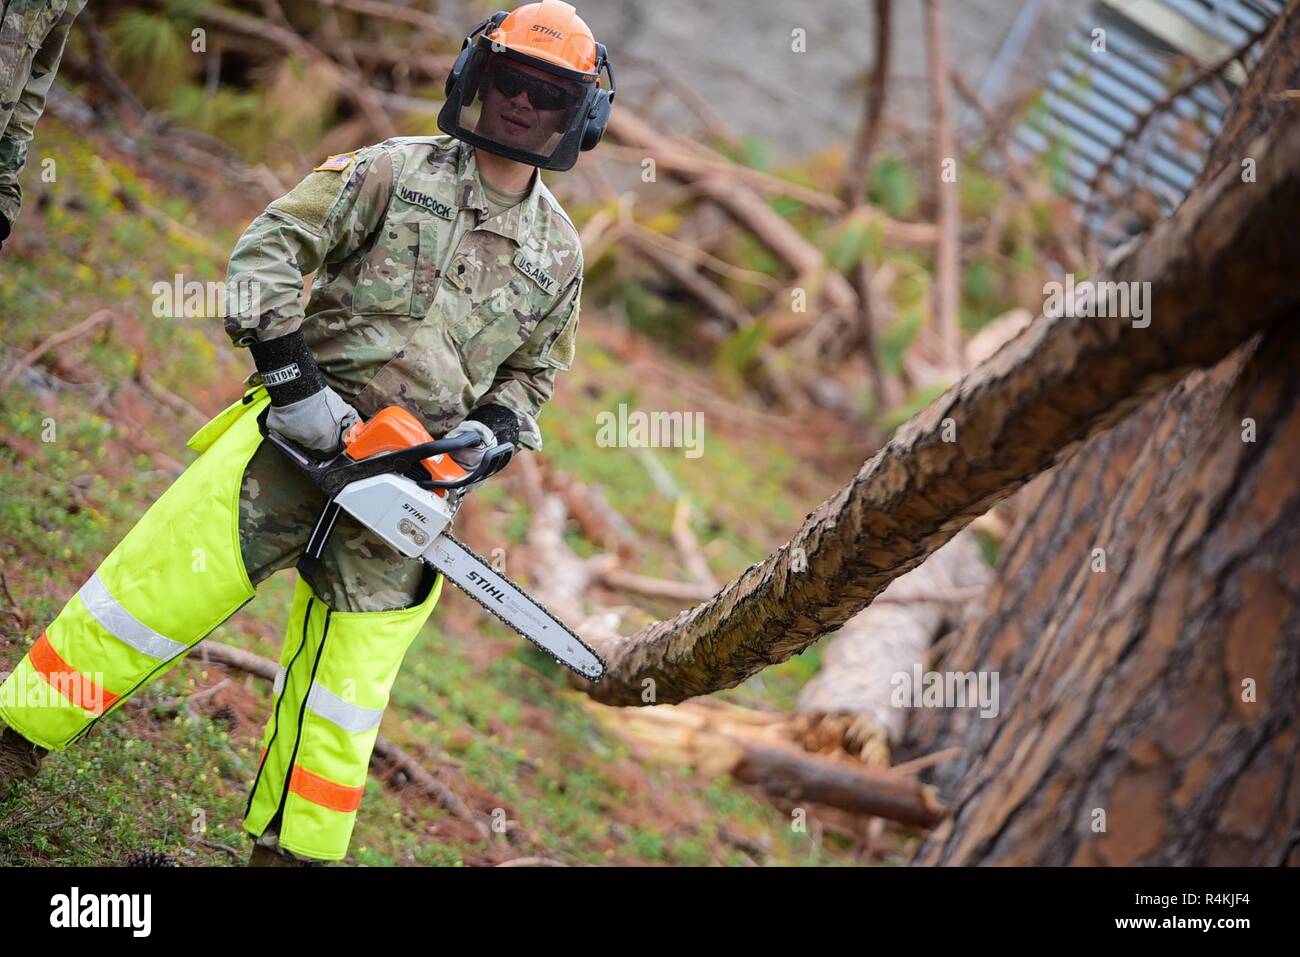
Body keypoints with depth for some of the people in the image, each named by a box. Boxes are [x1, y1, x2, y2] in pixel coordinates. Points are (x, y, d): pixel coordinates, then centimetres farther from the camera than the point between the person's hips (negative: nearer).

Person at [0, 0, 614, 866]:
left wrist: (490, 429, 1)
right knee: (155, 594, -7)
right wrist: (291, 375, -17)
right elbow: (273, 246, -8)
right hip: (302, 430, -3)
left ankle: (291, 851, 16)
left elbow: (533, 371, 22)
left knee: (342, 698, 6)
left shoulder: (558, 251, 12)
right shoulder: (395, 171, -1)